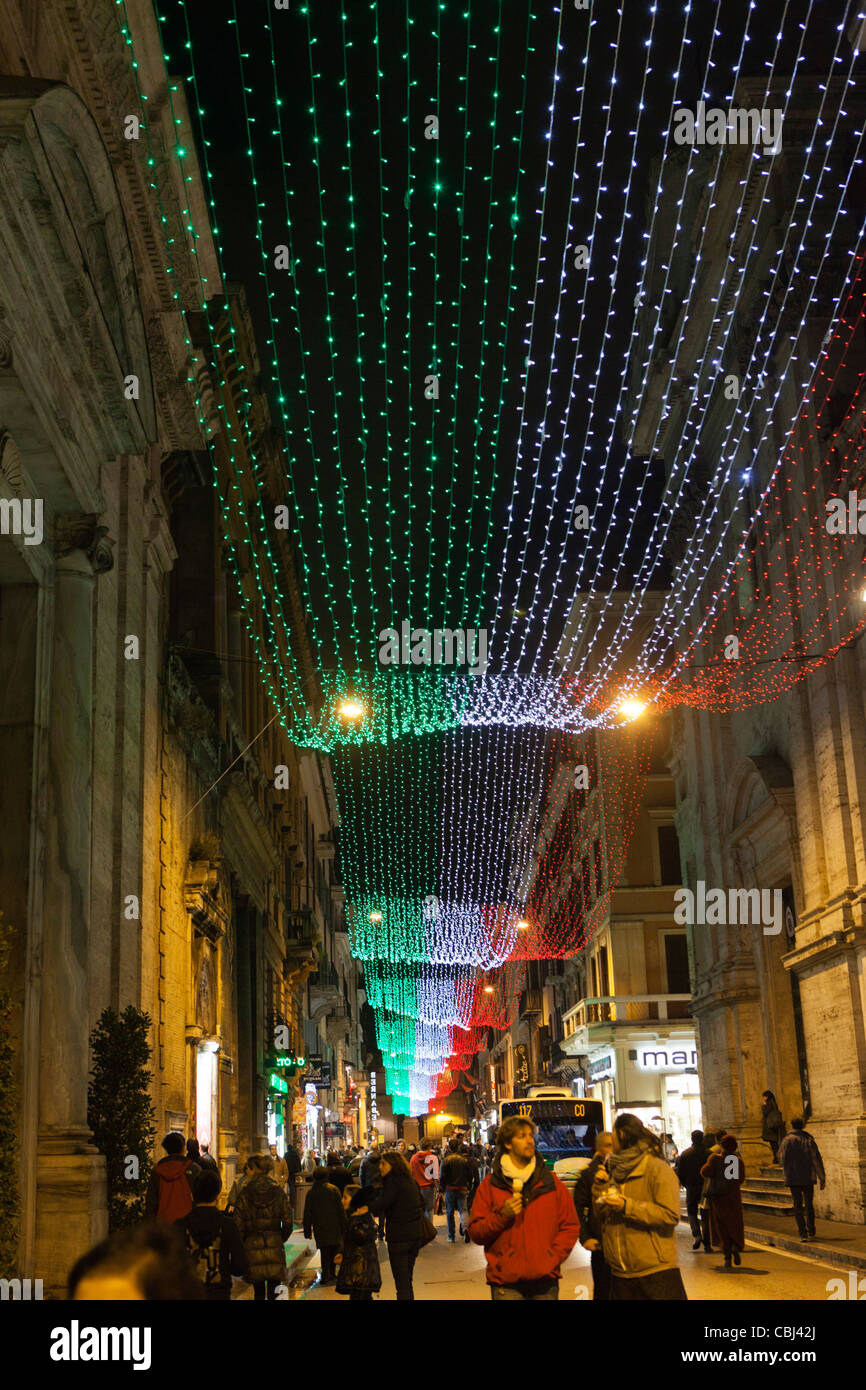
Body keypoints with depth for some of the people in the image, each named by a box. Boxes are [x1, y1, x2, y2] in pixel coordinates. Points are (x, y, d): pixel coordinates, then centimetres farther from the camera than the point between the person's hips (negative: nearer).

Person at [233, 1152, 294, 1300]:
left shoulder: (245, 1194, -3)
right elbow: (288, 1223, 0)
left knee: (259, 1292, 10)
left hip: (253, 1247, 0)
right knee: (274, 1291, 3)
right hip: (275, 1247, 0)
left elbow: (239, 1225, -3)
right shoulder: (278, 1192, -1)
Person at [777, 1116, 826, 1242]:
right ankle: (811, 1233, 19)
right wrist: (822, 1178, 1)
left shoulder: (787, 1140, -3)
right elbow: (817, 1161, -4)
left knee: (798, 1206, 2)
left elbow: (781, 1158, 6)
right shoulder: (809, 1140, -2)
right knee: (809, 1205, 15)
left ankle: (803, 1234, -8)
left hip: (793, 1178, -1)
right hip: (808, 1178, 1)